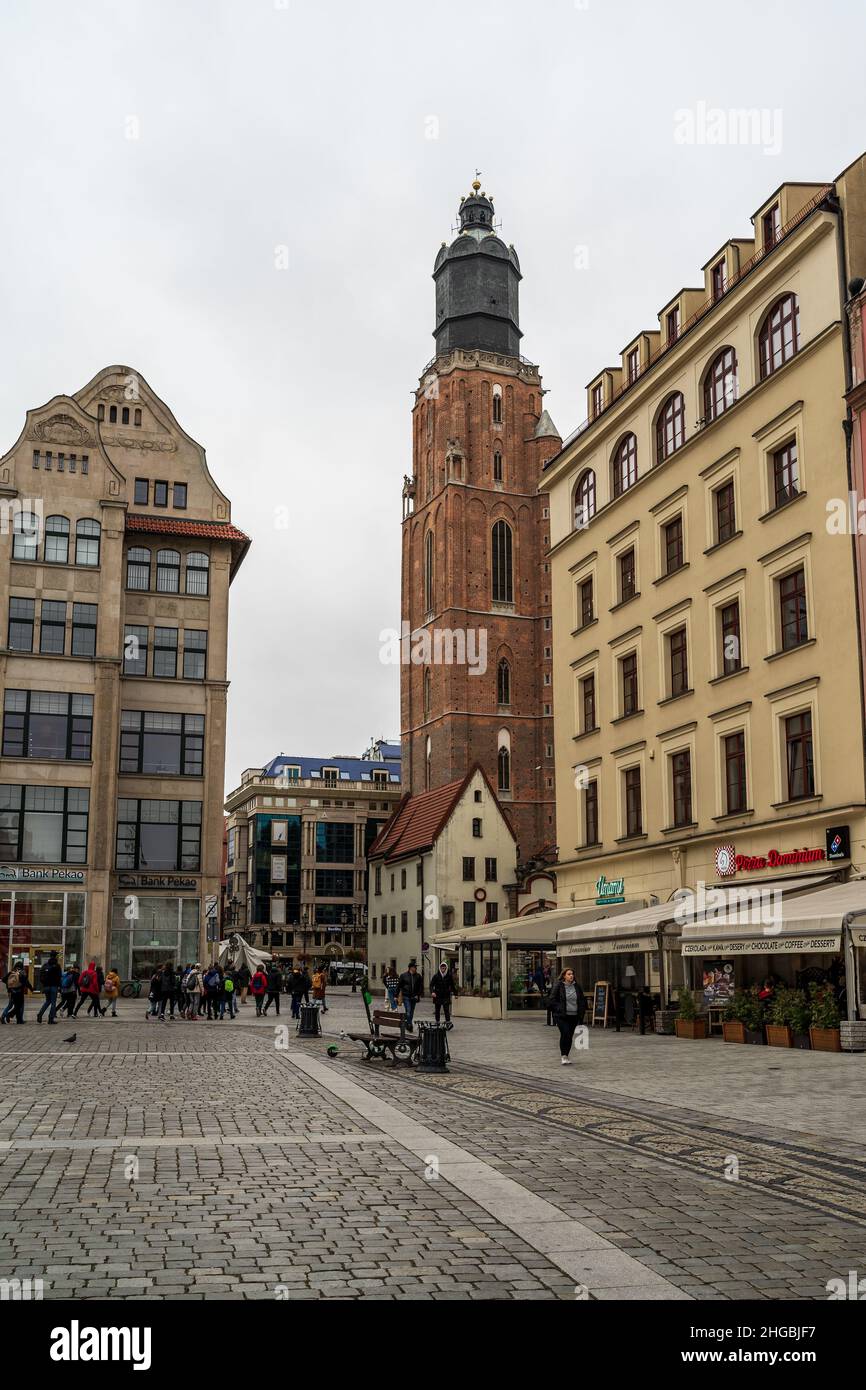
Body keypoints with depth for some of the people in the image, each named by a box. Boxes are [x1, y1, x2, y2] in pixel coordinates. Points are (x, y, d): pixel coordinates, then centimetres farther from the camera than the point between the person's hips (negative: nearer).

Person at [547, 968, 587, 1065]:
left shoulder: (576, 986, 9)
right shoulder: (558, 986, -4)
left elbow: (582, 1000, 16)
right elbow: (552, 1000, -4)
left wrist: (581, 1012, 6)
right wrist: (559, 1009, -14)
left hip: (574, 1016, 4)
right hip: (561, 1016, -4)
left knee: (570, 1036, 6)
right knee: (565, 1034, -17)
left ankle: (566, 1055, 21)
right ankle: (564, 1056, -9)